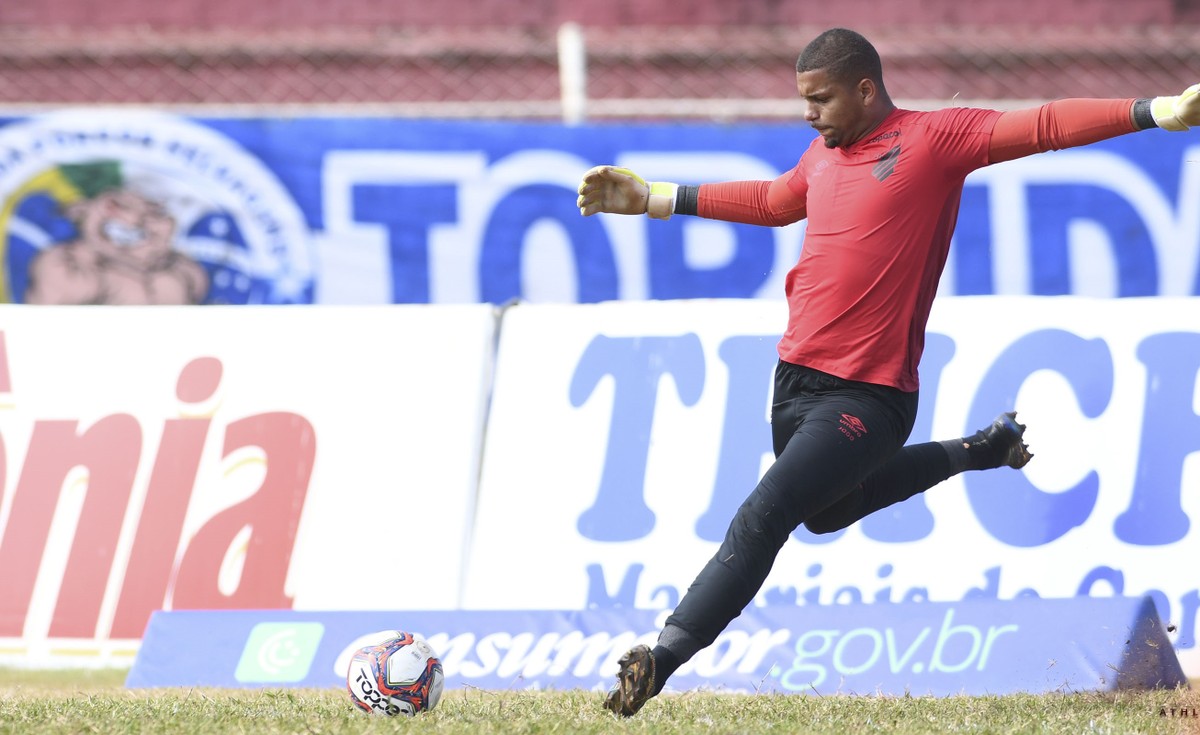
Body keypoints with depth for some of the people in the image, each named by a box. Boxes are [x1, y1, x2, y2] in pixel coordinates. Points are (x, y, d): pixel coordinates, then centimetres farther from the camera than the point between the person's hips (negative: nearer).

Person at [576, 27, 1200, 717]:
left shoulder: (935, 138, -8)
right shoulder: (823, 153, 13)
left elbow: (1042, 126, -16)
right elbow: (770, 201, 32)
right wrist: (654, 198, 36)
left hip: (867, 395, -9)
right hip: (796, 376, 9)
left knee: (762, 518, -19)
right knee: (827, 512, 27)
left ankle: (663, 659, -21)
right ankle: (973, 452, 41)